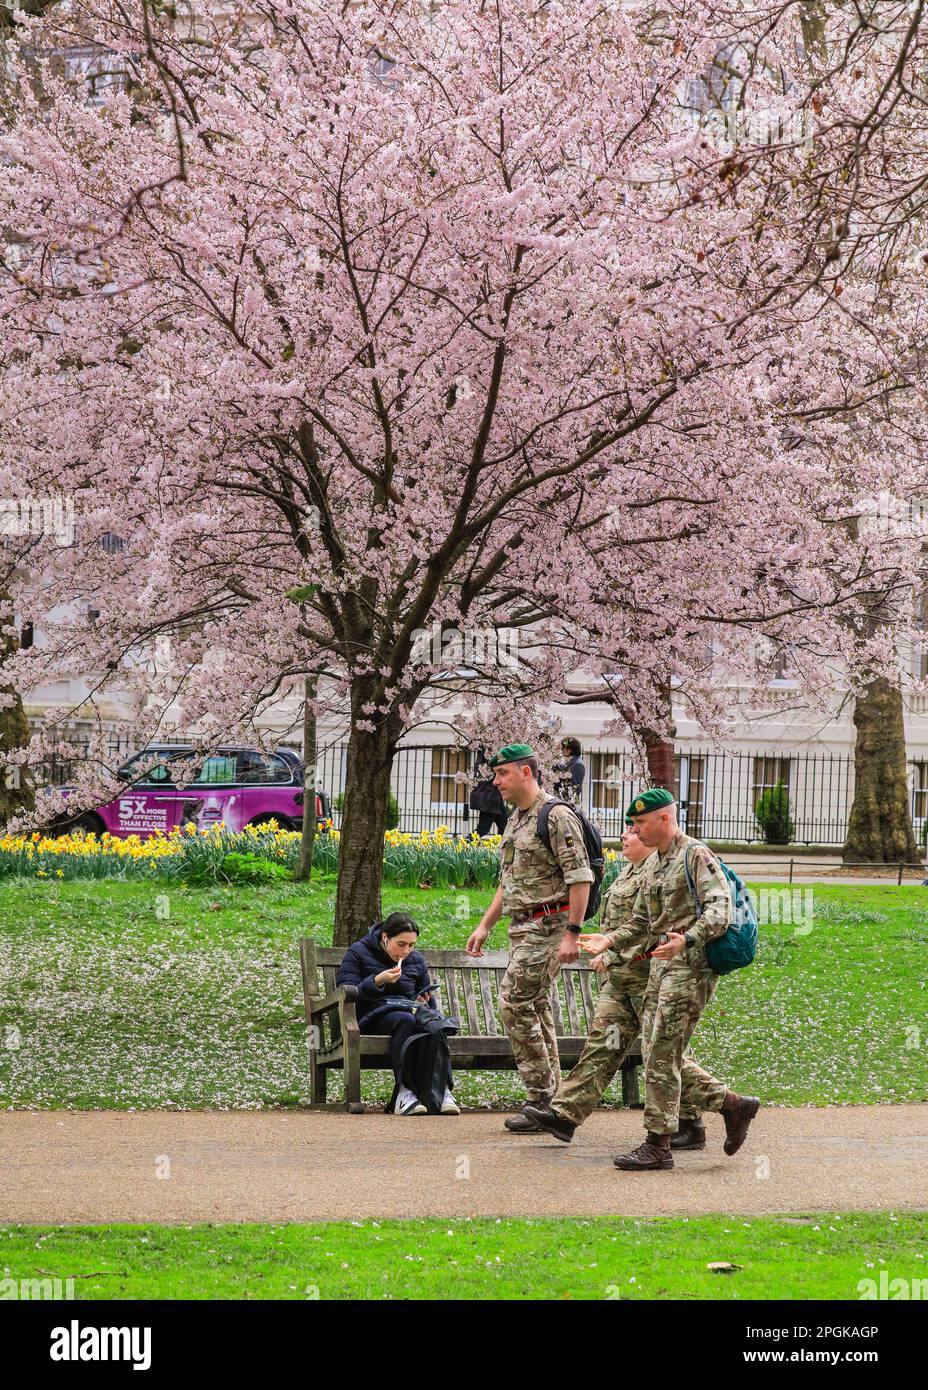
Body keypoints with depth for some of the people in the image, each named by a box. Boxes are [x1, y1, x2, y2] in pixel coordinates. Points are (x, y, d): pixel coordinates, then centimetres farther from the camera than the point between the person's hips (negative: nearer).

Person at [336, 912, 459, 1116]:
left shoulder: (416, 959, 17)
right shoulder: (358, 953, 3)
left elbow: (424, 994, 28)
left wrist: (423, 1001, 4)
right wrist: (377, 982, -18)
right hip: (373, 1015, -4)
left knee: (435, 1024, -33)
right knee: (406, 1021, -39)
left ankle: (440, 1092, -42)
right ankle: (405, 1091, -45)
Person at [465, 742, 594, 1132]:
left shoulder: (557, 816, -13)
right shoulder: (514, 821, 17)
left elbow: (580, 878, -17)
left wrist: (572, 934, -21)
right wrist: (484, 926, 20)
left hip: (549, 924, -10)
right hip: (522, 926, 10)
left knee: (515, 1001, -14)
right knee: (537, 1008, 9)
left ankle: (540, 1097, -9)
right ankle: (550, 1100, 13)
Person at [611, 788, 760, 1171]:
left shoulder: (696, 856, -10)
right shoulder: (654, 864, 18)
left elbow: (720, 908, -22)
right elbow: (640, 922, 28)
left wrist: (687, 939, -34)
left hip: (689, 966, -9)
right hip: (661, 965, 10)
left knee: (662, 1056, -8)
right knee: (657, 1054, 8)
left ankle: (658, 1146, -2)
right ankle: (732, 1104, 16)